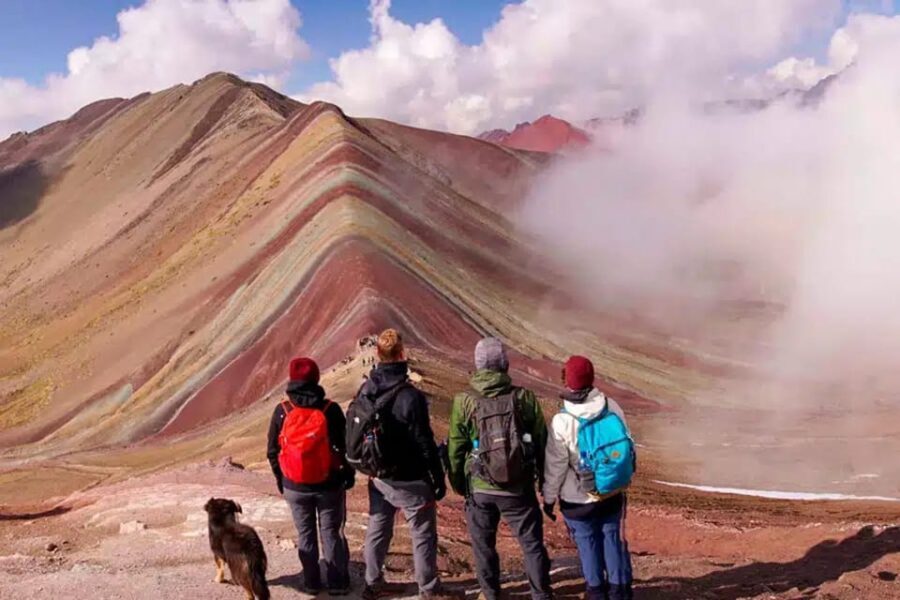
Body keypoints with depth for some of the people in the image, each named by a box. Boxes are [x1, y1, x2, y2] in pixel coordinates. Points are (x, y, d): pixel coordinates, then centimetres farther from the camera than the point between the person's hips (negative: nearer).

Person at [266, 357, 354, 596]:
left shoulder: (282, 411, -7)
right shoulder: (330, 410, -13)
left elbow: (273, 451, 0)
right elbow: (344, 447, -8)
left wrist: (280, 479, 14)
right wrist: (349, 475, 7)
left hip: (294, 486, 1)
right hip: (329, 484, -1)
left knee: (305, 533, 14)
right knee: (331, 532, 11)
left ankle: (311, 582, 22)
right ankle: (337, 583, 17)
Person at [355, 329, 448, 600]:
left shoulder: (365, 392, -3)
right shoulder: (410, 396, -24)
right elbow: (425, 443, -19)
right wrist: (439, 478, -9)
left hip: (378, 477, 6)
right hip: (410, 480, -6)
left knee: (377, 530, 19)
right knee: (423, 535, 8)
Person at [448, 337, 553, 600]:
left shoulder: (464, 402, -10)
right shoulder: (524, 397, -9)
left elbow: (456, 449, -3)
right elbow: (541, 442, -1)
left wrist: (457, 483, 12)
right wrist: (545, 479, 13)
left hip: (480, 489, 0)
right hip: (519, 488, 0)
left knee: (483, 546, 18)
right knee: (532, 544, 12)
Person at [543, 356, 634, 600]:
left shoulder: (562, 421, -23)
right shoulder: (612, 408, -11)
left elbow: (555, 465, -14)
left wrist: (549, 497, 1)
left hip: (579, 499, -3)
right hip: (613, 493, 4)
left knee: (588, 543, 14)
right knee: (613, 538, 18)